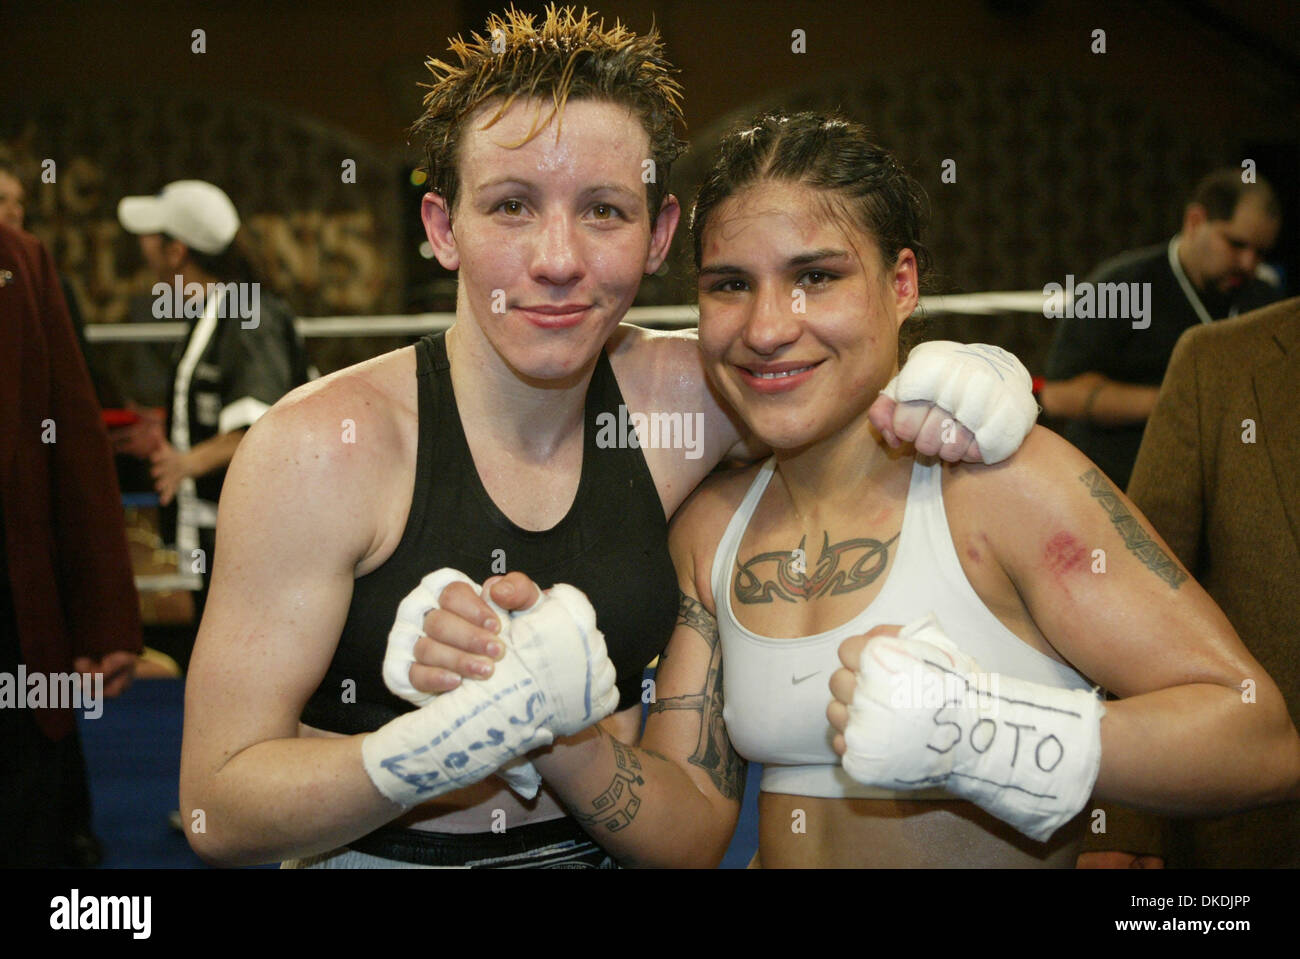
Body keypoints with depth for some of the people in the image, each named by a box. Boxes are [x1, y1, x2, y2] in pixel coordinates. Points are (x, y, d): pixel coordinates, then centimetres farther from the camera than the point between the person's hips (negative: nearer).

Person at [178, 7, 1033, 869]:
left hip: (606, 845, 4)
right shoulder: (323, 446, -15)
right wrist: (473, 732, -28)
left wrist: (943, 393, -8)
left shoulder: (683, 394, -4)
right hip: (381, 856, -3)